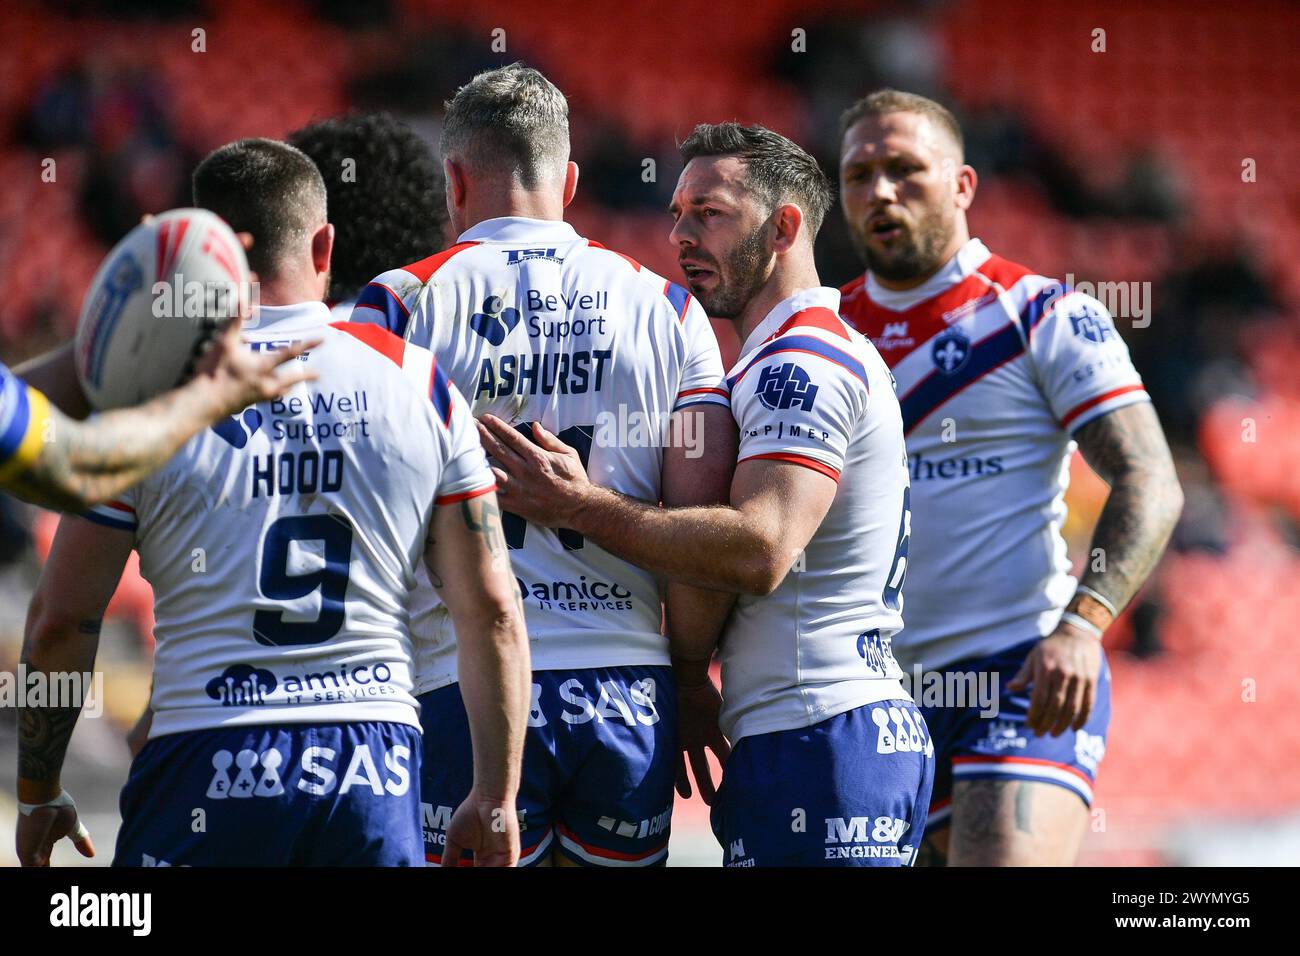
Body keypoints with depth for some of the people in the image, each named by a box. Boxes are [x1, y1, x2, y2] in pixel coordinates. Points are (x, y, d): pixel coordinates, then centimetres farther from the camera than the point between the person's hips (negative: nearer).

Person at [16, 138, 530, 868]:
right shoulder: (421, 387, 6)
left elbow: (61, 623, 1)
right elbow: (492, 612, 4)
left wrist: (39, 796, 13)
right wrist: (496, 799, 11)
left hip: (206, 775, -2)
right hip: (377, 772, 2)